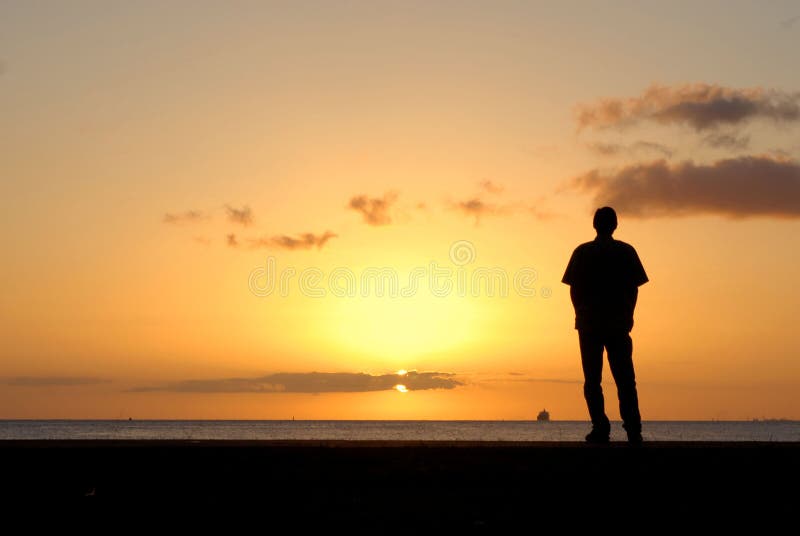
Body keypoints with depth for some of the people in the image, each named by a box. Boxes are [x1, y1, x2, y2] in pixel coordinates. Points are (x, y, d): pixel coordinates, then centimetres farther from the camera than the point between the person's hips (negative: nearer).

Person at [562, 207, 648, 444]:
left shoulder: (582, 252, 0)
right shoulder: (626, 251, 2)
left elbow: (574, 289, -1)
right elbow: (634, 288, 2)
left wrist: (582, 316, 9)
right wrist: (627, 316, 11)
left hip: (589, 325, -1)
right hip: (619, 325, 1)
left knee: (592, 379, 3)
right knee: (625, 379, 5)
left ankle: (600, 429, -4)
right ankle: (633, 430, -3)